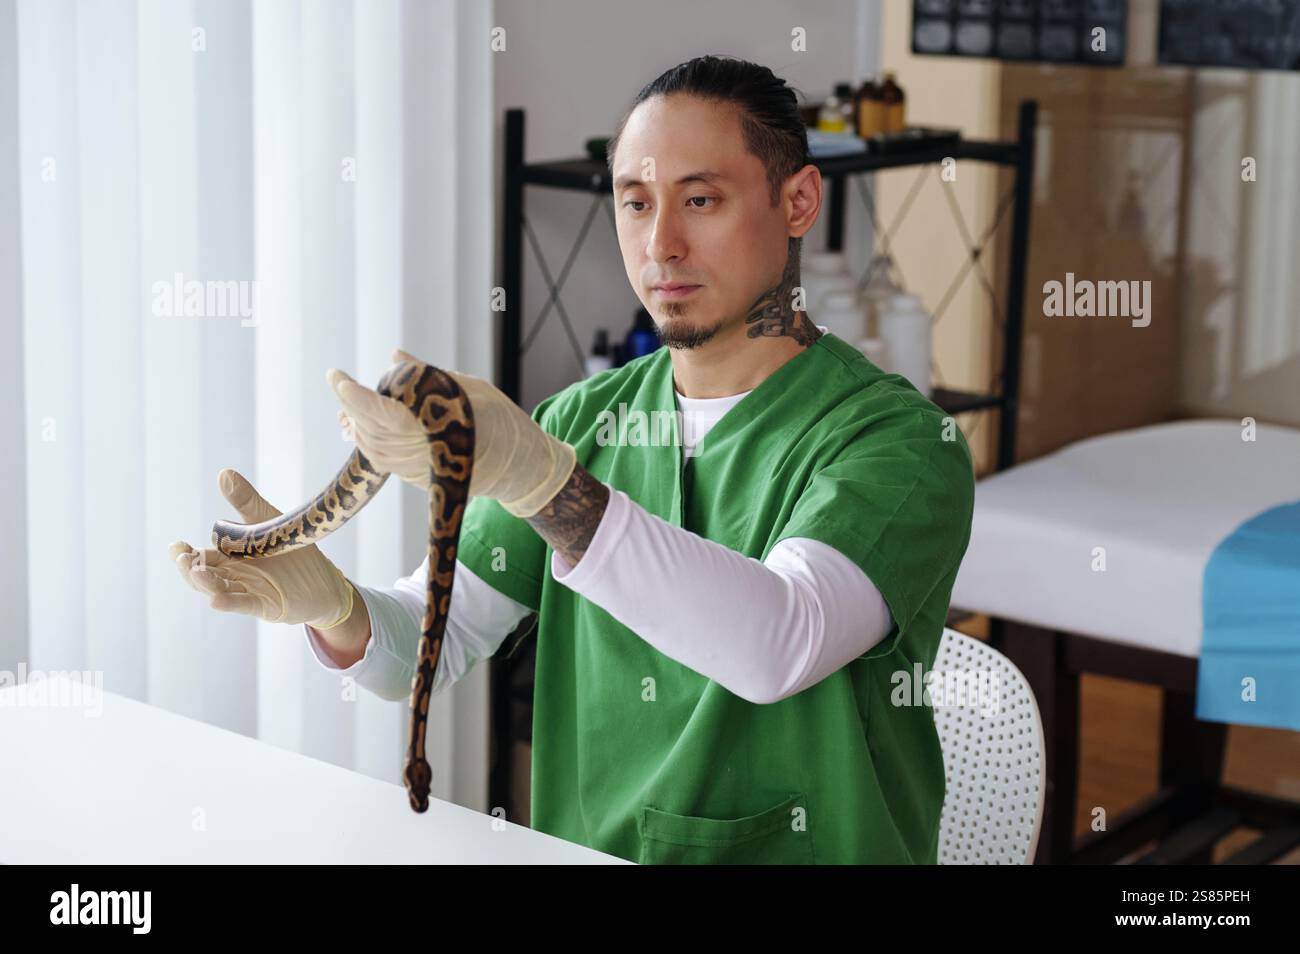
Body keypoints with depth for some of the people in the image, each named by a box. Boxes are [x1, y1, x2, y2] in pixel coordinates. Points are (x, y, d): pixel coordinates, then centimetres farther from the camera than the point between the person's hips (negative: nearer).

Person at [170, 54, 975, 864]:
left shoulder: (898, 441, -10)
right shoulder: (584, 423, 8)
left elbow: (777, 645, -27)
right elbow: (431, 643, 3)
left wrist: (539, 479, -37)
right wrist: (335, 608, -19)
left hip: (806, 854, -3)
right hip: (587, 846, 3)